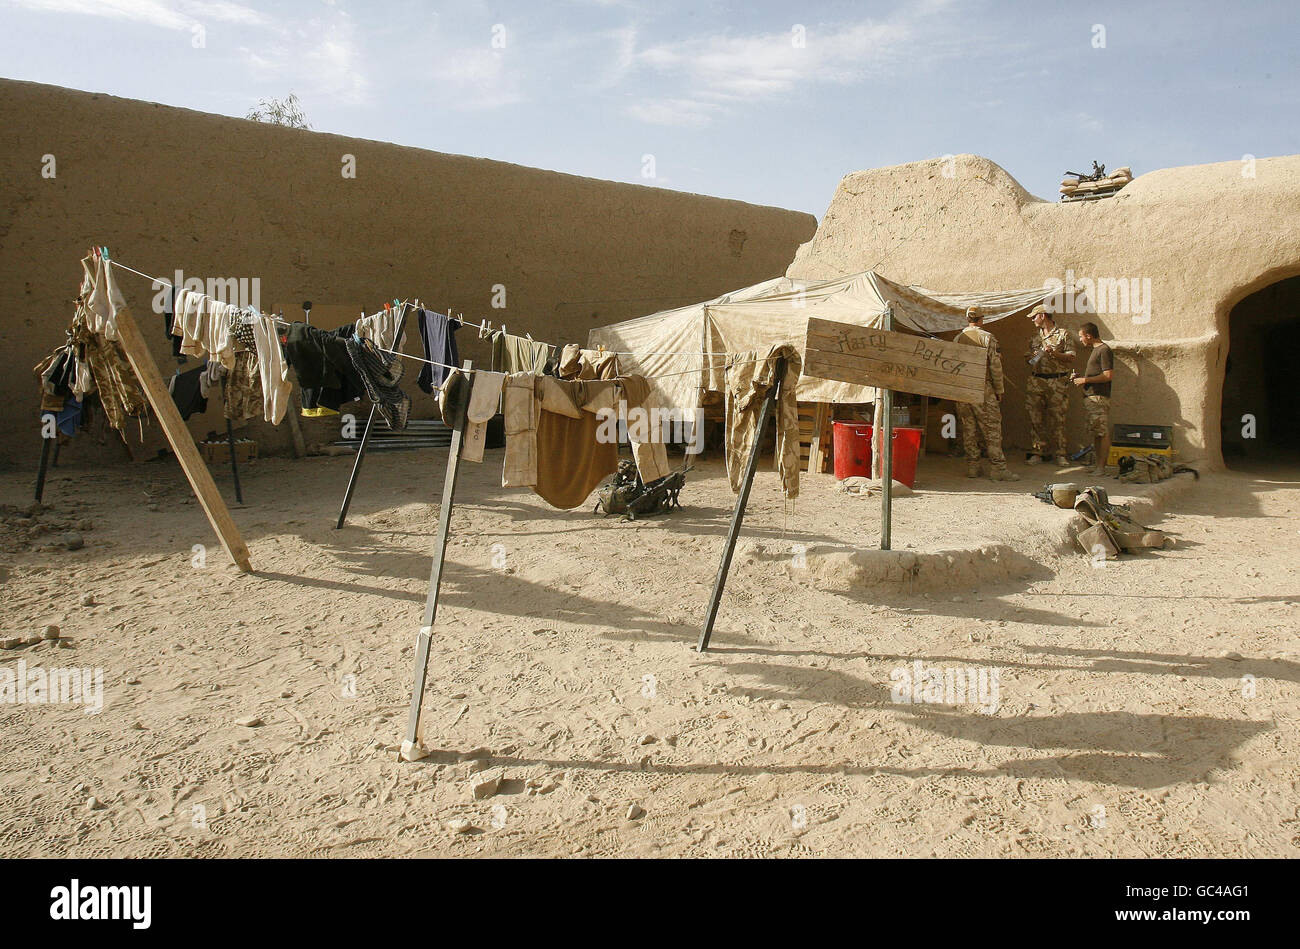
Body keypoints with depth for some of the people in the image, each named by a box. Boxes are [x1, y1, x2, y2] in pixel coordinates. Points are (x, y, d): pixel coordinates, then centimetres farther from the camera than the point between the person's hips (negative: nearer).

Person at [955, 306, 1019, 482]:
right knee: (992, 430, -2)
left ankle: (972, 467, 11)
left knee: (969, 430, 9)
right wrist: (999, 390, 0)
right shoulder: (987, 337, -6)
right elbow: (995, 365, -8)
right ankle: (998, 468, -3)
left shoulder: (957, 339, 8)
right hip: (983, 390, -5)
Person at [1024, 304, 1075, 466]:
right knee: (1035, 419, 1)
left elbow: (1071, 357, -3)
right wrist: (1030, 358, 3)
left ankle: (1060, 454, 3)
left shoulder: (1062, 334, 2)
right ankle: (1037, 452, 6)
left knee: (1057, 419, -3)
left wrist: (1055, 354, -17)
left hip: (1057, 382, -5)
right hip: (1036, 381, 5)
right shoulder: (1035, 337, 18)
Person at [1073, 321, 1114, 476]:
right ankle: (1097, 464, 16)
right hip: (1090, 397, 10)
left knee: (1103, 433, -8)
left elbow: (1109, 375, -19)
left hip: (1099, 398, -10)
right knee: (1096, 433, 11)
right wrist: (1079, 377, 14)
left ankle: (1102, 467, -8)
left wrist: (1085, 380, -15)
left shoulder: (1104, 350, -11)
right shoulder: (1095, 350, 19)